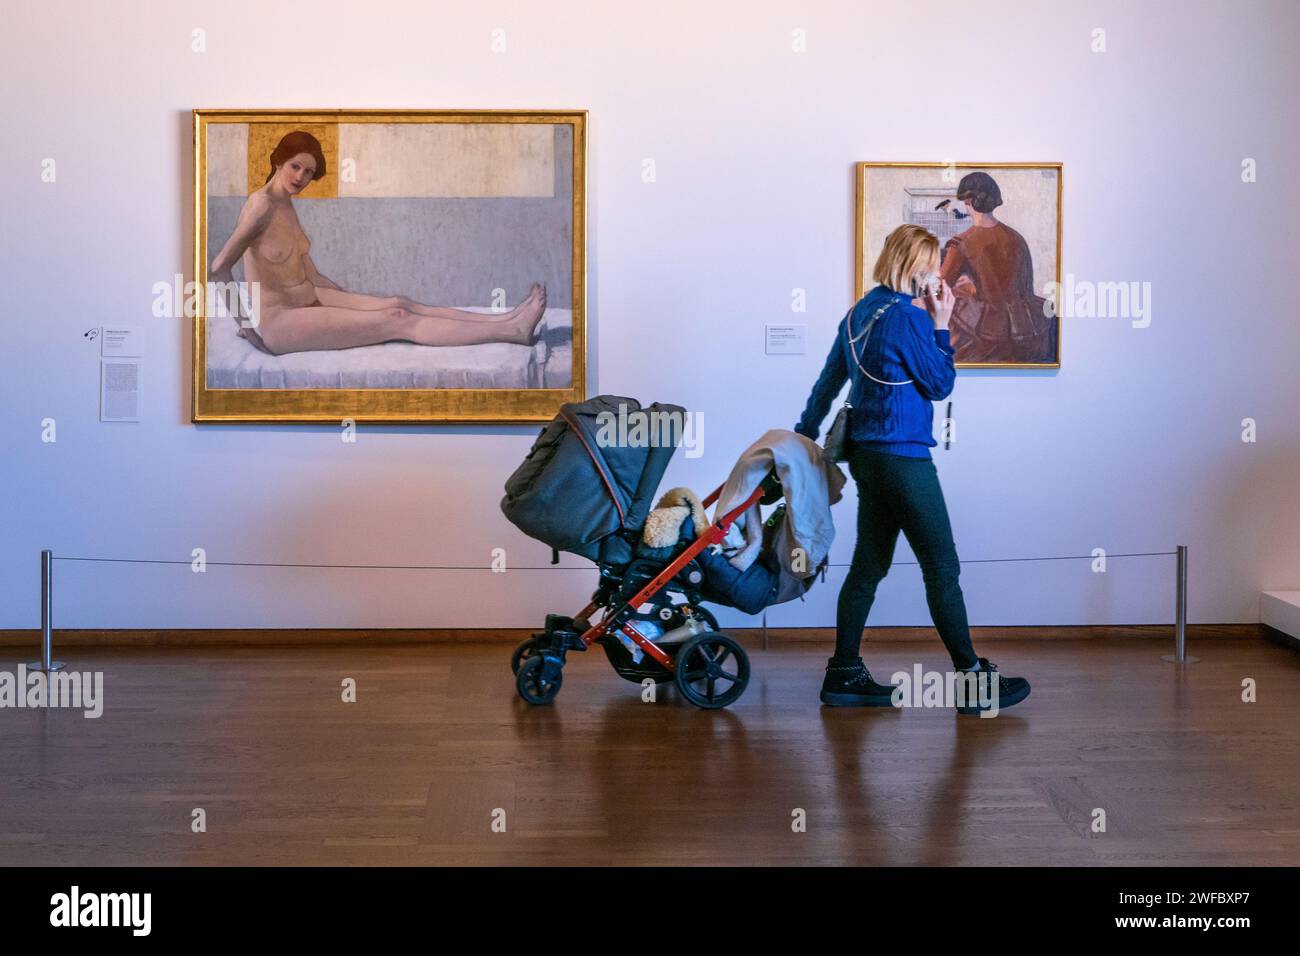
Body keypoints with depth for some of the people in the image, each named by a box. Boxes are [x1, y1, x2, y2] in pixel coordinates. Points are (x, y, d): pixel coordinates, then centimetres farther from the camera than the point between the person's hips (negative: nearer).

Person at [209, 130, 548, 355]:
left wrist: (351, 300, 17)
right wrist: (245, 322, -15)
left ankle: (507, 321, -11)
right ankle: (510, 331, -16)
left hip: (306, 302, 9)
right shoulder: (262, 205, -17)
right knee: (396, 321, -13)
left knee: (400, 304, -4)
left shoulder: (285, 206, 12)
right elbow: (220, 268, -22)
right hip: (278, 321, -9)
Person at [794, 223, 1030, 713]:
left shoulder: (860, 313, 12)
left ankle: (844, 674, 15)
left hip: (866, 453, 9)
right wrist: (941, 325, 0)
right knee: (942, 567, -3)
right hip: (902, 457, -9)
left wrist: (805, 434, 24)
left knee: (869, 565, 12)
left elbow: (828, 380, 17)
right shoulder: (908, 316, -14)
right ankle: (970, 676, 3)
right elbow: (940, 384, -7)